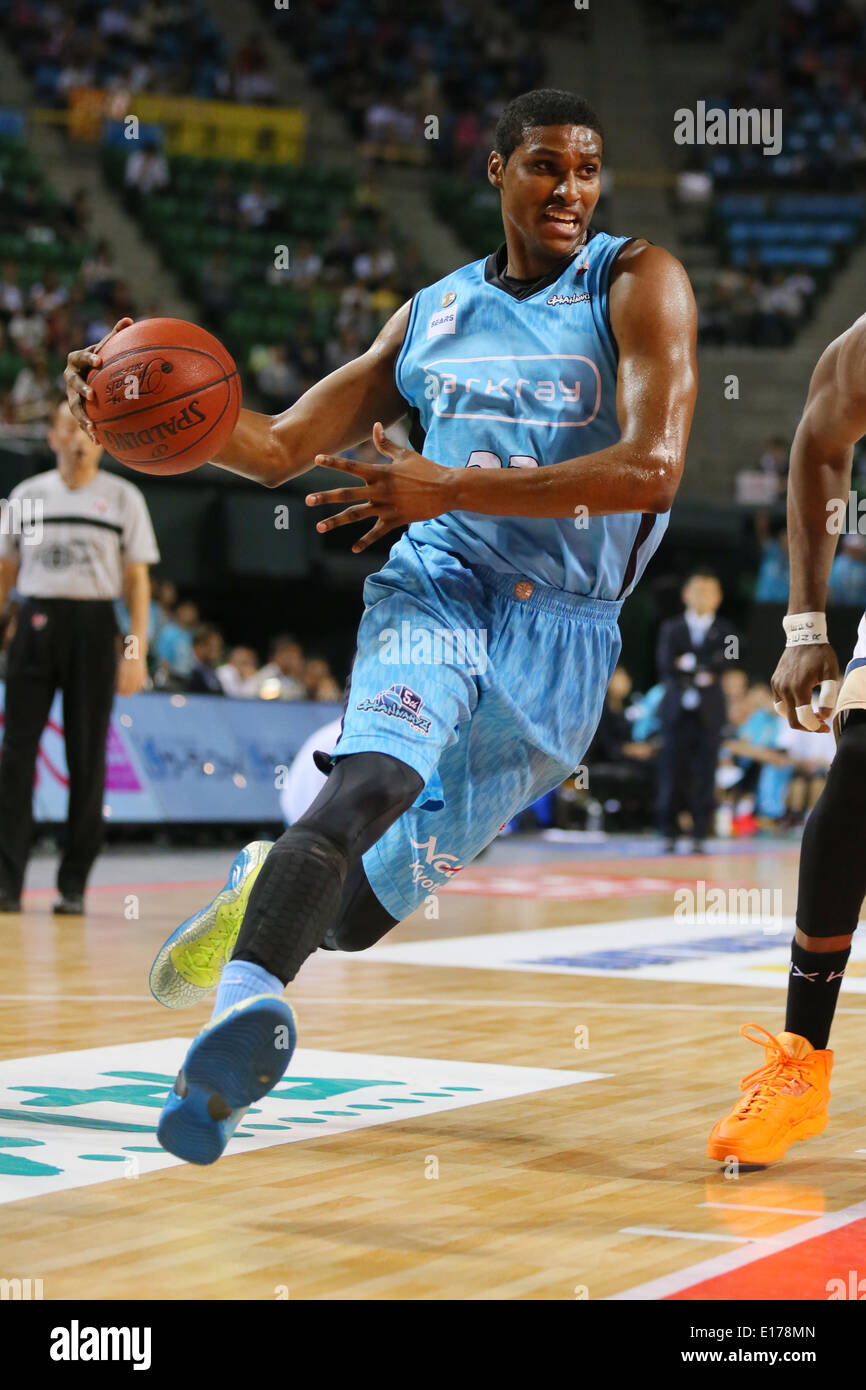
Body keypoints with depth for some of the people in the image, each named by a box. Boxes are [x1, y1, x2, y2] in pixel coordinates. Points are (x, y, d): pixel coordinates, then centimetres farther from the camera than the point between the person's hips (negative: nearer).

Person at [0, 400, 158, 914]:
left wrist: (137, 653, -5)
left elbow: (138, 581, 3)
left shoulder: (124, 498, 4)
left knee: (87, 756, 1)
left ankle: (74, 883, 8)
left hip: (94, 627, -1)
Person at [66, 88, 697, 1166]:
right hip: (441, 588, 1)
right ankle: (245, 1011, -45)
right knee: (373, 780, -34)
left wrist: (453, 489, -25)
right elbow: (281, 448, 13)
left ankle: (265, 885, 40)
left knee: (358, 914, 7)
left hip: (566, 633, -1)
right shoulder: (435, 312, 11)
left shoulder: (637, 285, -2)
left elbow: (652, 467, -17)